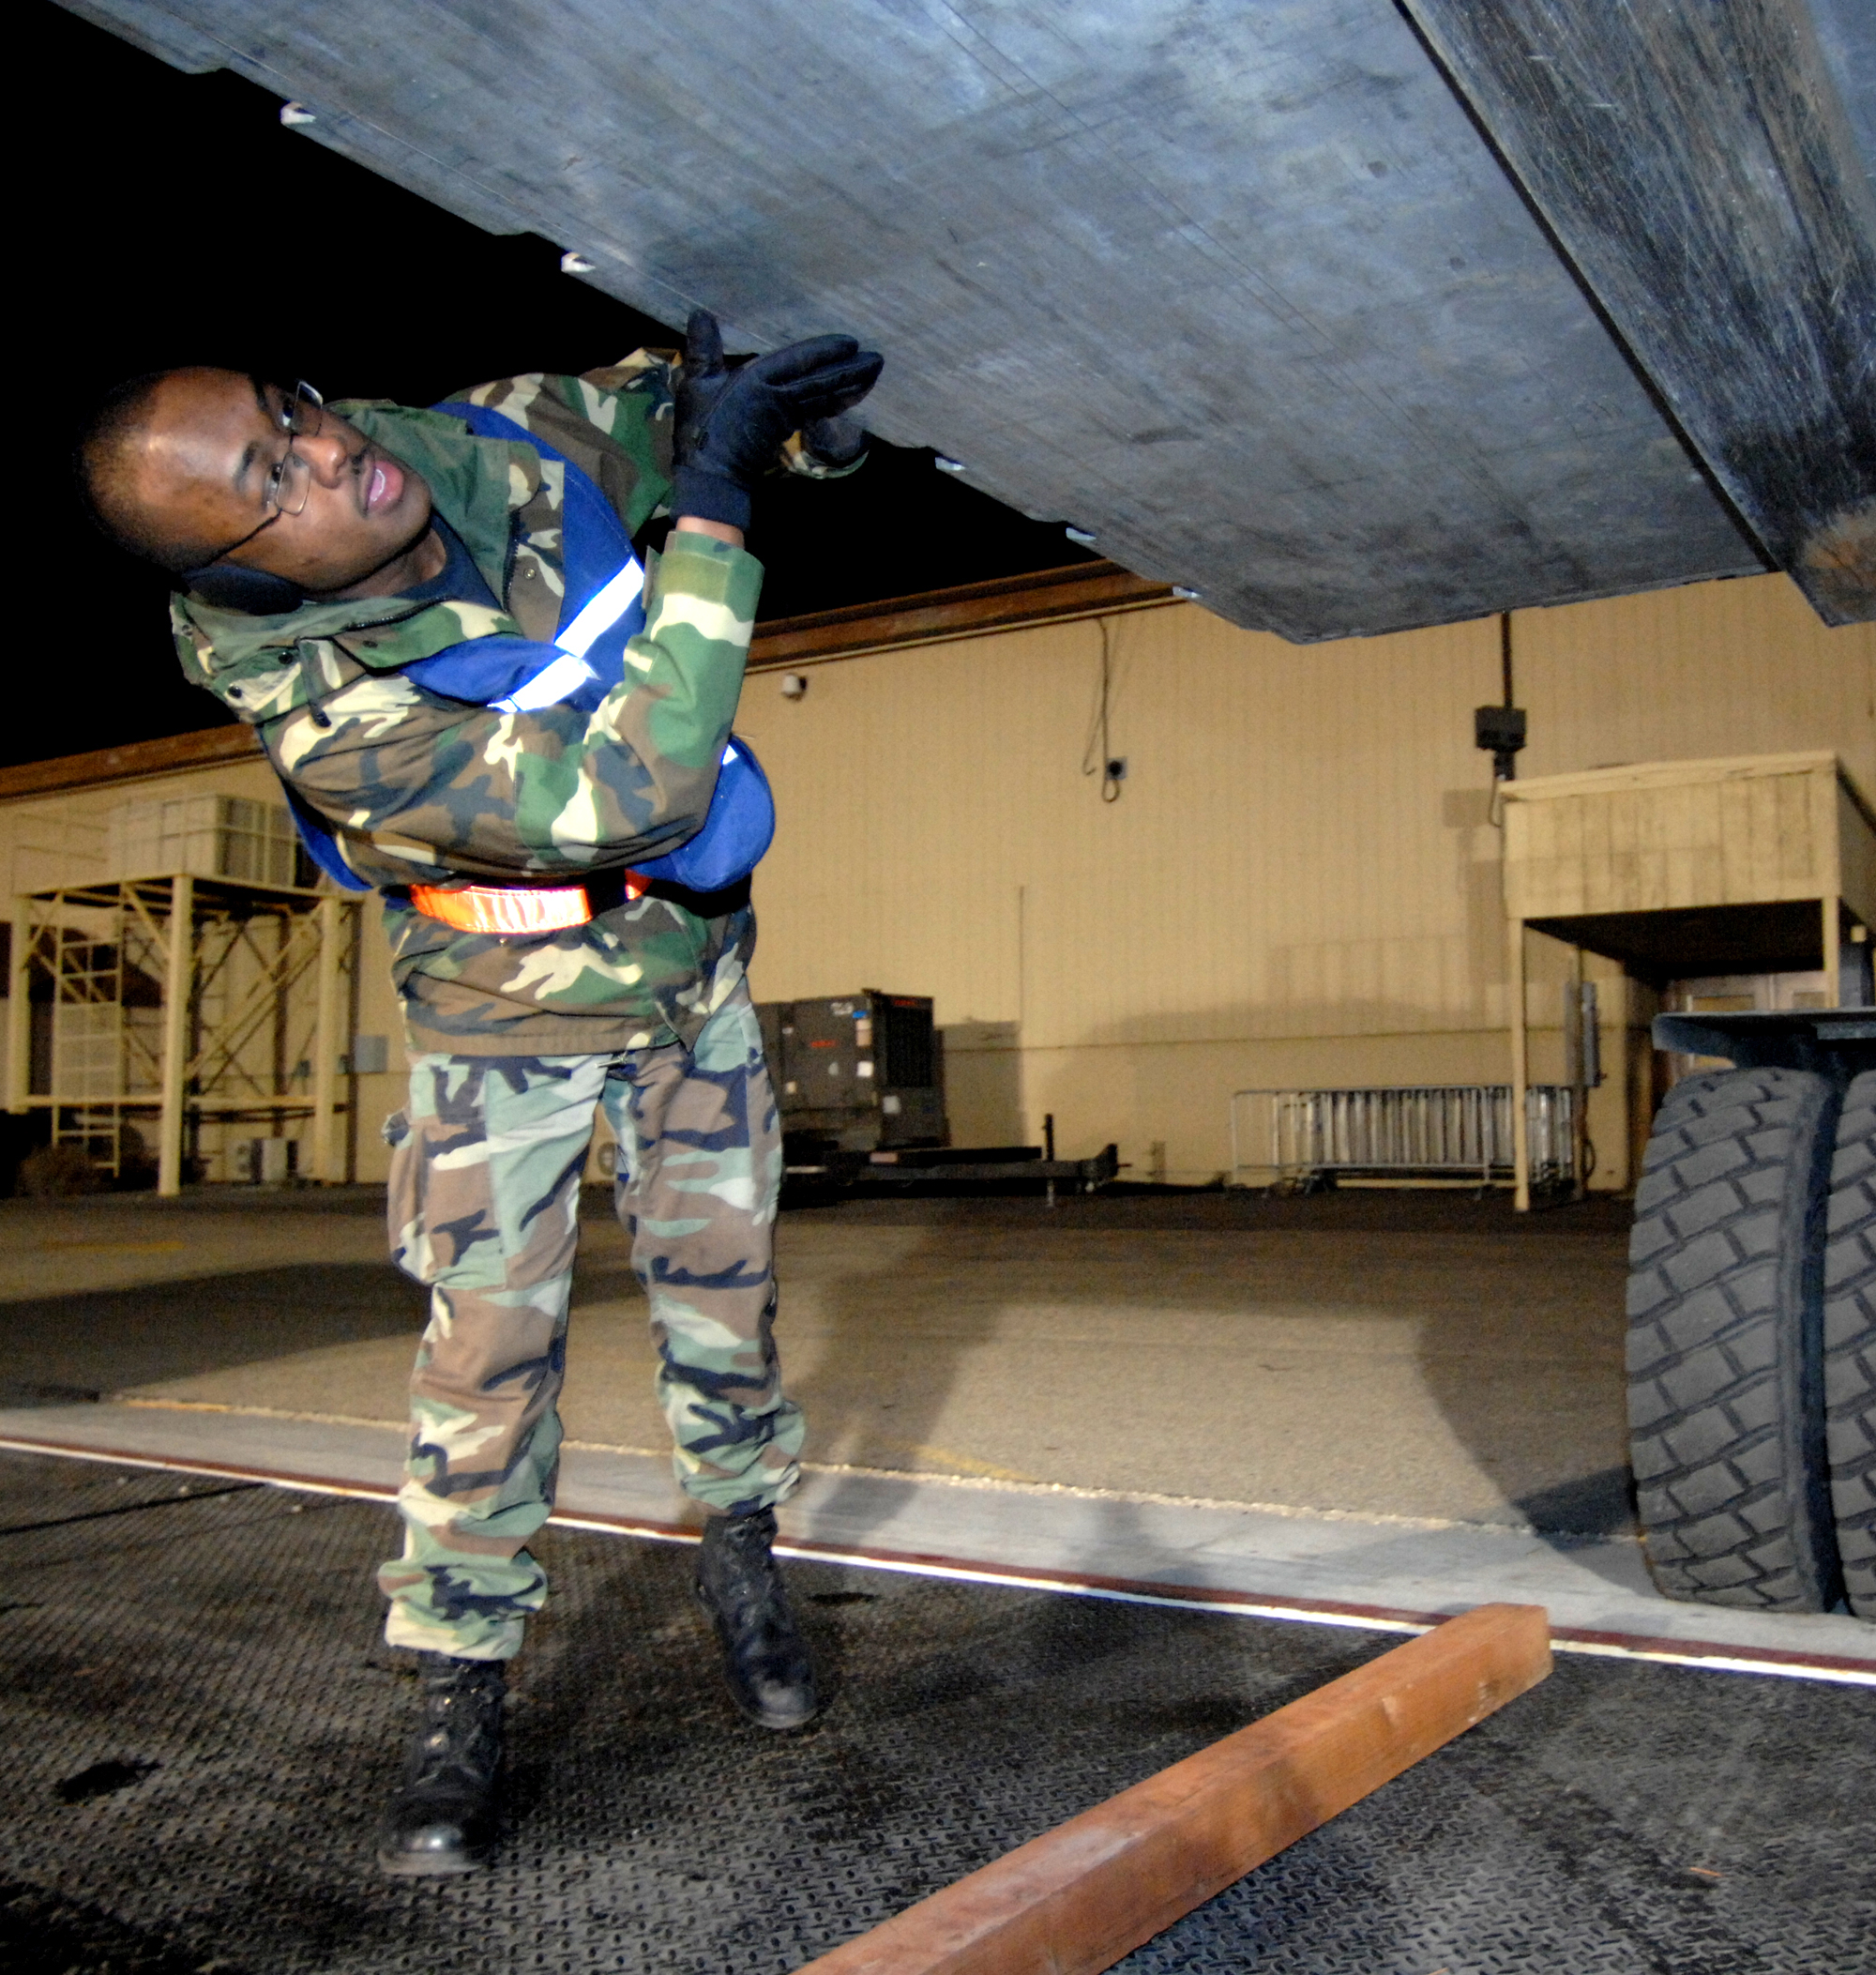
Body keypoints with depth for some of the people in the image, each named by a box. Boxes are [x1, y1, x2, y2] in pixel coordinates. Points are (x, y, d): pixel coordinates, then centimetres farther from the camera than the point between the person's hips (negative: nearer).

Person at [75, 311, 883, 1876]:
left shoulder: (493, 443, -19)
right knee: (491, 1340, -4)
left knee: (721, 1280, 11)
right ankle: (462, 1692, 15)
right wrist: (711, 506, -41)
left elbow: (651, 400, 1)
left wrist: (785, 412, -22)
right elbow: (634, 792, -41)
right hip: (509, 1013, -5)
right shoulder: (318, 710, -34)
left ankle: (742, 1549, 34)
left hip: (691, 960, 5)